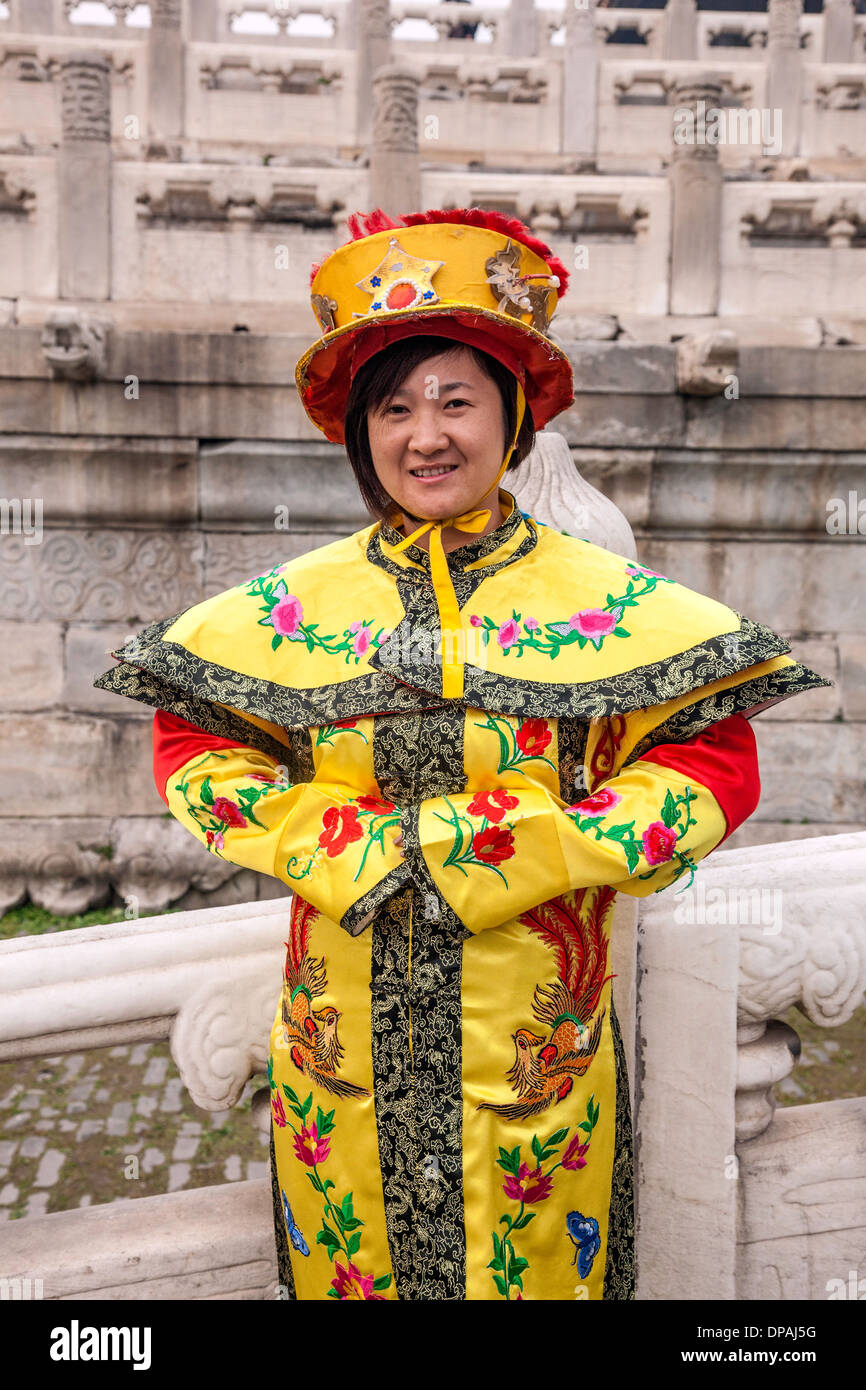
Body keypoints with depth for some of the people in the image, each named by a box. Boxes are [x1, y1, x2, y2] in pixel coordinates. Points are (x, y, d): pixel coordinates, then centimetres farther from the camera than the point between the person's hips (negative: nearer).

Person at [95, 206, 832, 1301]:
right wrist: (342, 850, -14)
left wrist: (506, 850, -20)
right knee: (349, 1259, 21)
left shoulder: (616, 605, -8)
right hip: (345, 1035, 2)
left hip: (537, 1034, -1)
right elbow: (190, 746, 3)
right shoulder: (289, 606, -2)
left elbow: (718, 764, -10)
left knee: (537, 1263, 19)